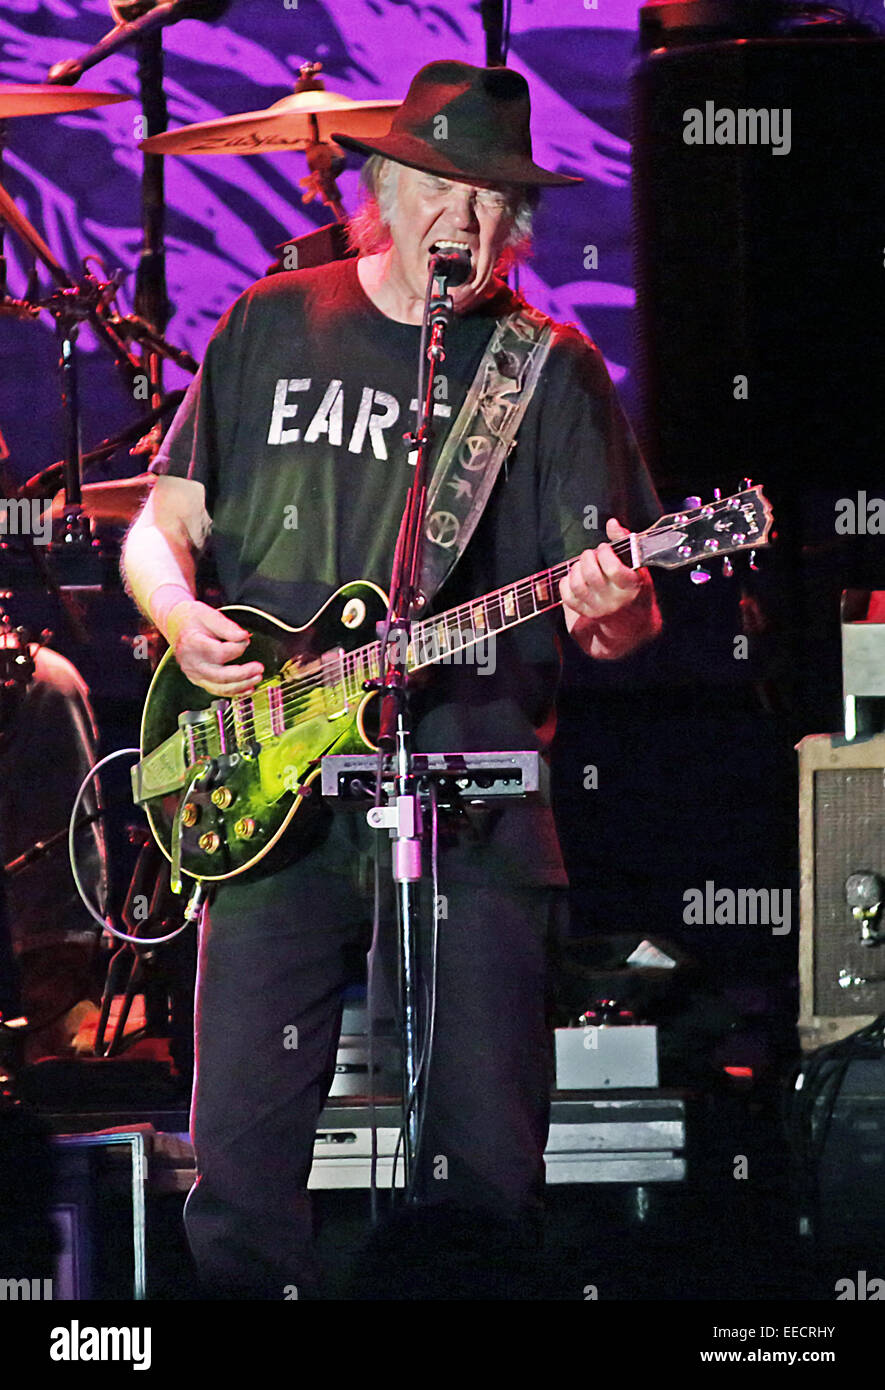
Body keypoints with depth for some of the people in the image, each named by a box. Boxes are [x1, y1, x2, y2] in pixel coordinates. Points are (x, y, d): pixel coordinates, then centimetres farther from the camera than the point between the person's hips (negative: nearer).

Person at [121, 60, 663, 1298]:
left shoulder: (550, 372, 6)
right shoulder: (273, 327, 12)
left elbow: (621, 618, 1)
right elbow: (161, 525, 15)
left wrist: (611, 609, -23)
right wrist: (181, 615, -8)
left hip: (474, 812, -1)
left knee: (489, 1174, -4)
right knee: (242, 1167, -5)